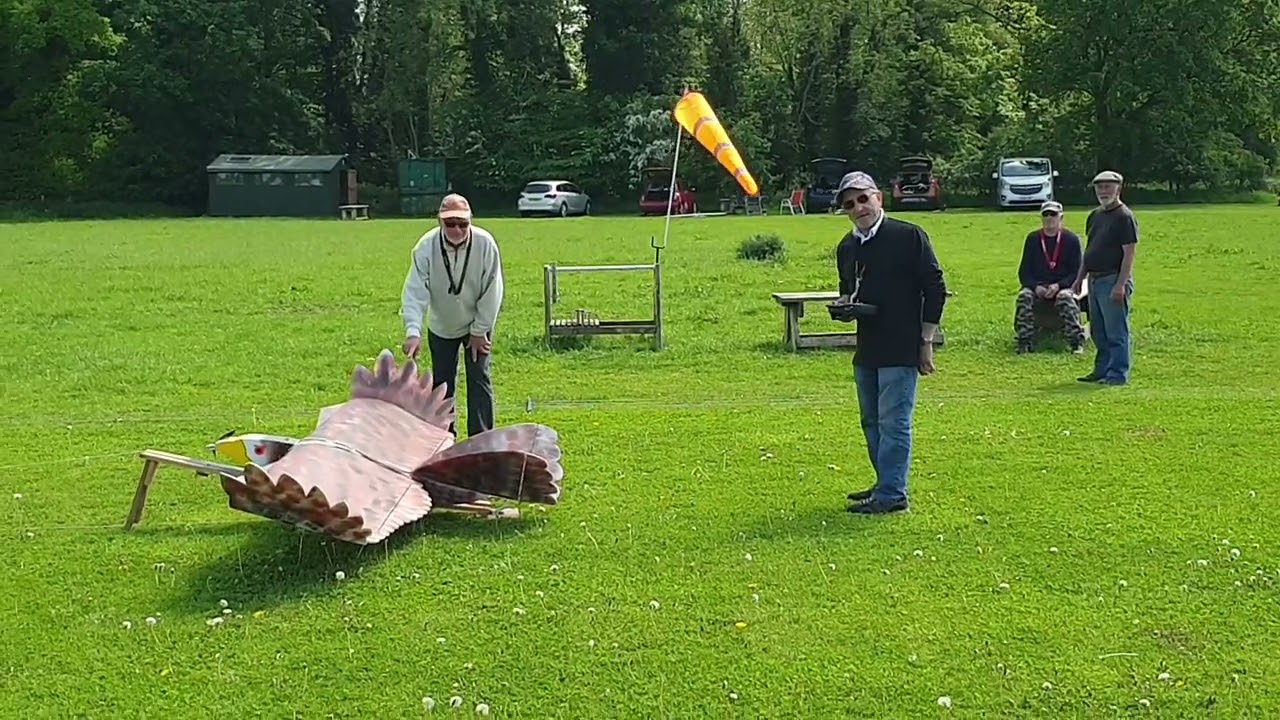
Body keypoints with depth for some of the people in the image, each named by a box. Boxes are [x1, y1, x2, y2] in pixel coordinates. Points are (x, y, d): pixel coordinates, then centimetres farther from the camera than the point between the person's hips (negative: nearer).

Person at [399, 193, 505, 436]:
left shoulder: (485, 244, -25)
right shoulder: (426, 247, -24)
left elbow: (492, 292, -16)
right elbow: (415, 292, -27)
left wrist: (479, 331, -11)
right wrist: (413, 332, -40)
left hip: (478, 325, -1)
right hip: (441, 327, 1)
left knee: (479, 380, -4)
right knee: (441, 383, 9)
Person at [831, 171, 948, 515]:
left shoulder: (909, 236, -7)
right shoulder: (846, 247, 13)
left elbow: (935, 288, -7)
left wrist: (926, 342, -8)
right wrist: (844, 303, 2)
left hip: (901, 349, -7)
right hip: (865, 349, 8)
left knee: (893, 422, -6)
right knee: (872, 422, 15)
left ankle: (892, 494, -2)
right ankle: (887, 484, 27)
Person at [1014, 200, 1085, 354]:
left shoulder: (1071, 239, 2)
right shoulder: (1032, 238, 9)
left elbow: (1076, 272, 0)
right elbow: (1024, 271, 7)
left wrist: (1058, 286, -17)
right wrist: (1035, 287, -12)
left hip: (1062, 285, -2)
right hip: (1036, 285, 2)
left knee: (1065, 298, -35)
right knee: (1024, 296, -29)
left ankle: (1077, 340, -31)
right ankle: (1024, 342, -26)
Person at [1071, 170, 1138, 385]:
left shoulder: (1124, 217, -11)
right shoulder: (1095, 215, 16)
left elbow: (1129, 253, -15)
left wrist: (1121, 284, -22)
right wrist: (1079, 278, 18)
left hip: (1113, 280, -9)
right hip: (1095, 279, 9)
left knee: (1116, 332, -5)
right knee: (1098, 331, 14)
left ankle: (1118, 374, 0)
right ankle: (1102, 371, 22)